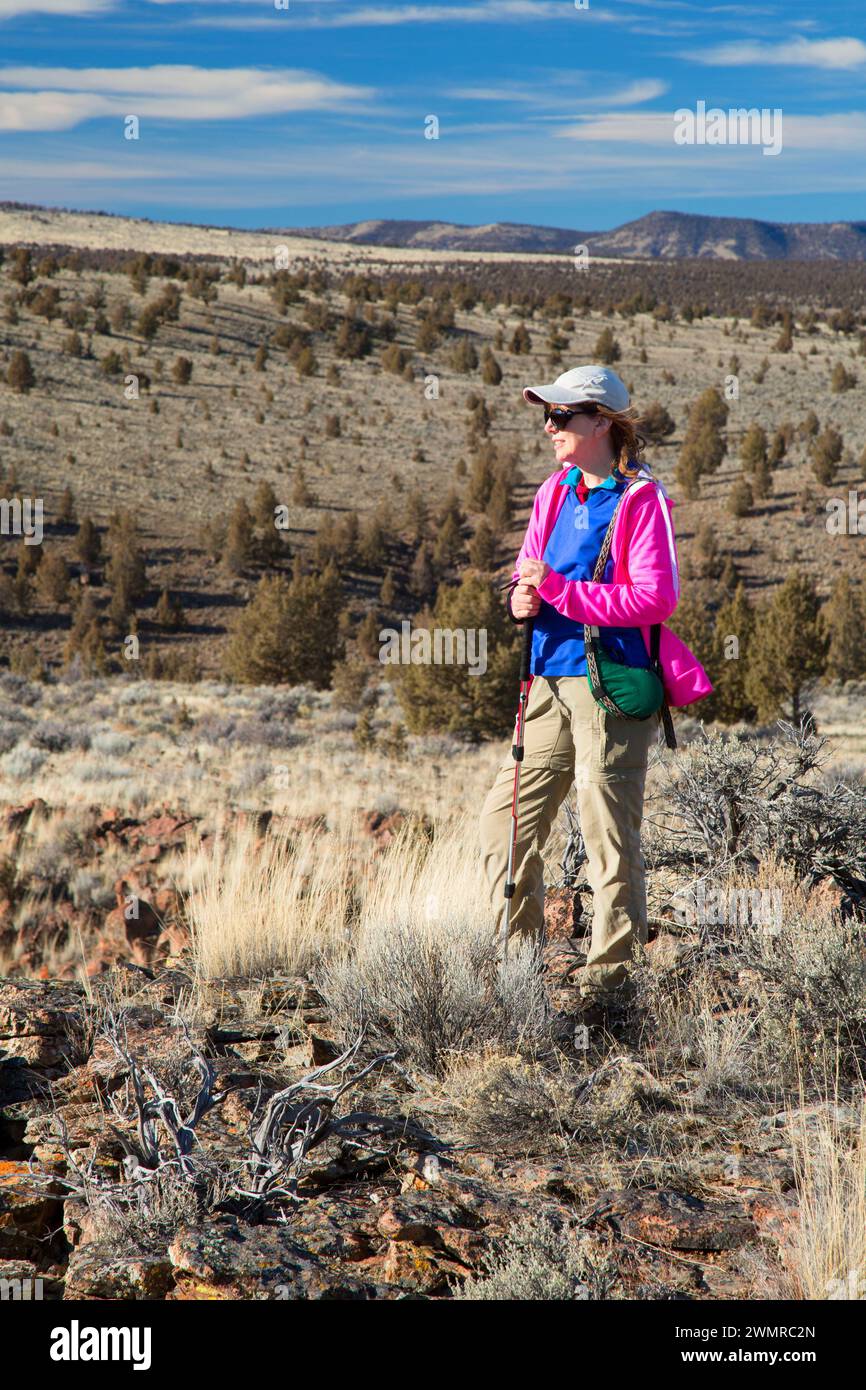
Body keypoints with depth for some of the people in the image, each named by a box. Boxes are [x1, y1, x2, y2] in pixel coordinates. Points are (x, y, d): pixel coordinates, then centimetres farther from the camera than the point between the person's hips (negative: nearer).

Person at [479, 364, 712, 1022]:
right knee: (506, 816, 7)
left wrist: (558, 589, -18)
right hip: (552, 678, 8)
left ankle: (609, 975, 10)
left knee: (608, 830, -3)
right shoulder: (555, 491, 13)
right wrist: (523, 597, -2)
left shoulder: (641, 498, -9)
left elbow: (655, 598, -16)